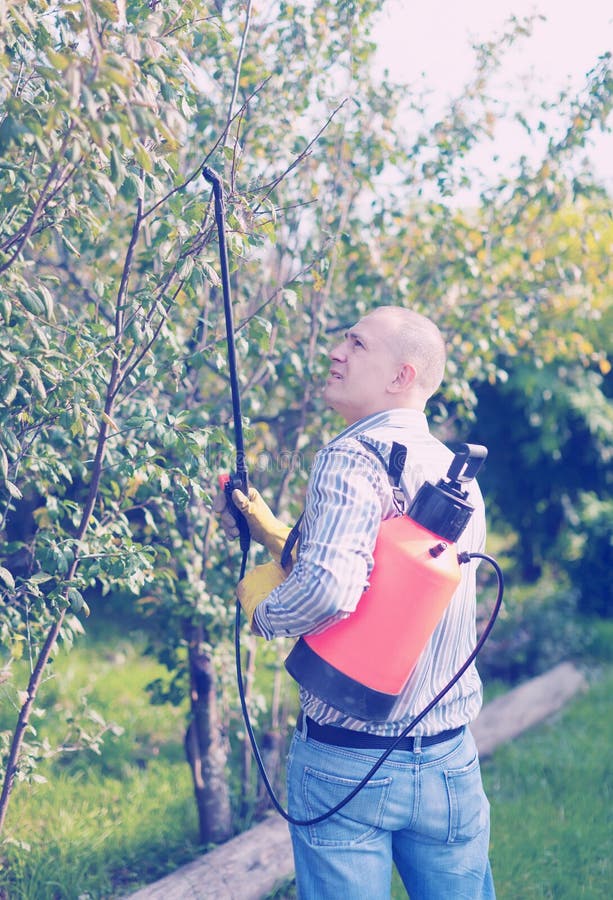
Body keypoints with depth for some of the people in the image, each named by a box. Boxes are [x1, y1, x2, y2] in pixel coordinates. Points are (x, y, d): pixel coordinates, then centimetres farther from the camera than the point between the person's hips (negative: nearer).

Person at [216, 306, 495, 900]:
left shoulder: (352, 457, -15)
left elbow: (329, 589, -30)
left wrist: (263, 607, -9)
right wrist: (270, 532, 20)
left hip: (347, 761, -6)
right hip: (451, 762, 6)